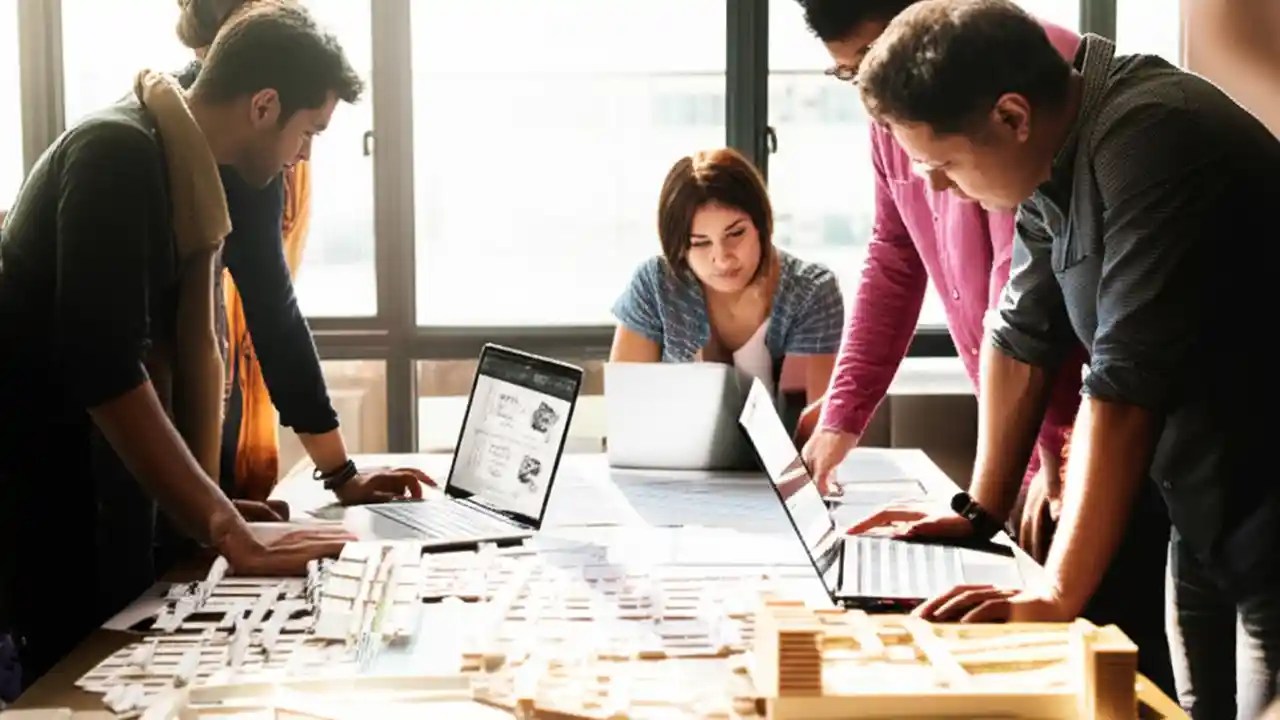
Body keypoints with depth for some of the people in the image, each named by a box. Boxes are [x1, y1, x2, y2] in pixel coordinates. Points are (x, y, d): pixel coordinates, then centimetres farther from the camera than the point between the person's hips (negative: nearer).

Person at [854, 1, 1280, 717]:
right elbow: (1023, 339, 10)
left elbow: (1125, 388, -30)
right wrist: (978, 513, 11)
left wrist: (1057, 597, -29)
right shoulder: (1052, 162, 1)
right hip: (1205, 522, 8)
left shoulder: (1149, 142, -26)